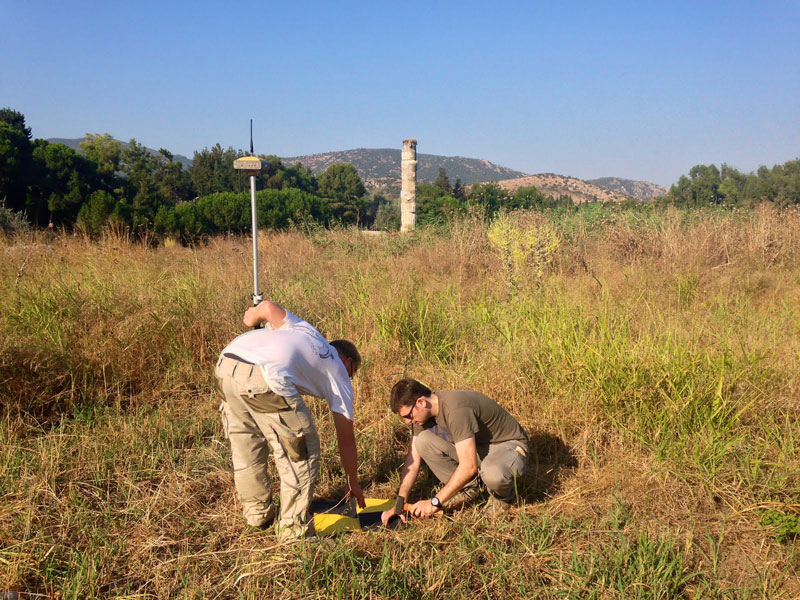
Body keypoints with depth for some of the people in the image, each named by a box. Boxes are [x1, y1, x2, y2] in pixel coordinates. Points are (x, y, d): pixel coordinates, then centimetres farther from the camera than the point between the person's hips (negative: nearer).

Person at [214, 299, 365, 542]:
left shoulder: (305, 331, 35)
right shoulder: (339, 375, 23)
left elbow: (268, 307, 16)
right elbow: (346, 438, 26)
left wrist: (252, 316, 39)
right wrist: (353, 484, 39)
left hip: (225, 364, 7)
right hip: (265, 378, -6)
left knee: (245, 444, 24)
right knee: (300, 452, 11)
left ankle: (257, 513, 39)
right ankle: (293, 529, 16)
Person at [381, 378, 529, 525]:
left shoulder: (456, 409, -34)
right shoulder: (423, 412, -8)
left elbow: (469, 467, -35)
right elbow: (413, 460, -2)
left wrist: (435, 502, -29)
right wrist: (399, 503, -9)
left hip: (507, 445, -7)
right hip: (475, 446, 7)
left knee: (494, 475, -42)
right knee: (422, 441, -15)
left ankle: (503, 494, -3)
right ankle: (467, 489, 3)